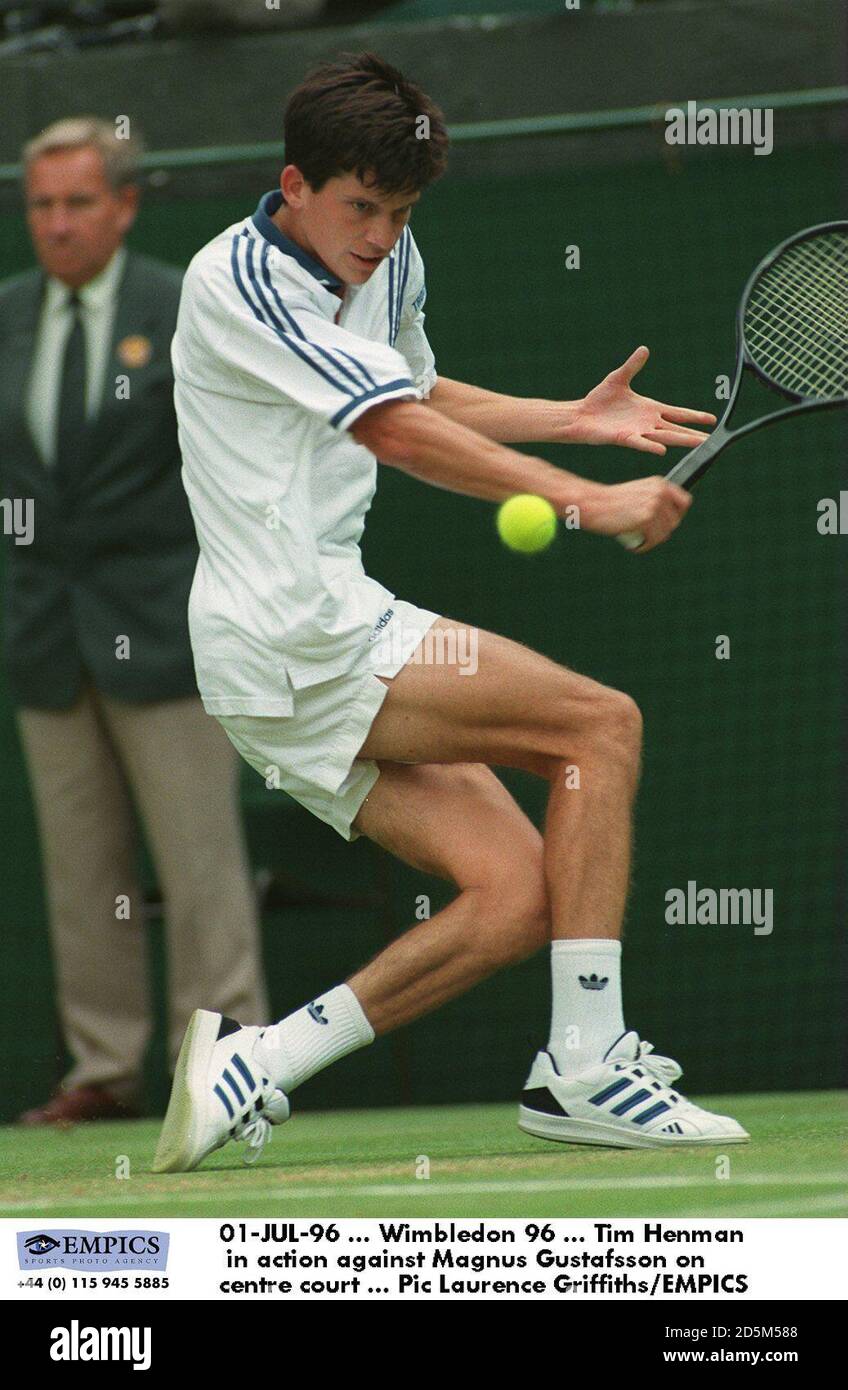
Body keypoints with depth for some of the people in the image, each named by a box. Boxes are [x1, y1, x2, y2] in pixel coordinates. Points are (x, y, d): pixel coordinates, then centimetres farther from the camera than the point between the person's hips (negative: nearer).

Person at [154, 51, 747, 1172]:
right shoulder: (239, 279, -14)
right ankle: (585, 1067, -14)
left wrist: (573, 417, 22)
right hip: (294, 631, -9)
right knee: (602, 723, -12)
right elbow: (396, 433, -23)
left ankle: (246, 1062, -1)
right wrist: (591, 503, -26)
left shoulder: (387, 263, 14)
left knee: (520, 895, -2)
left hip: (339, 630, 9)